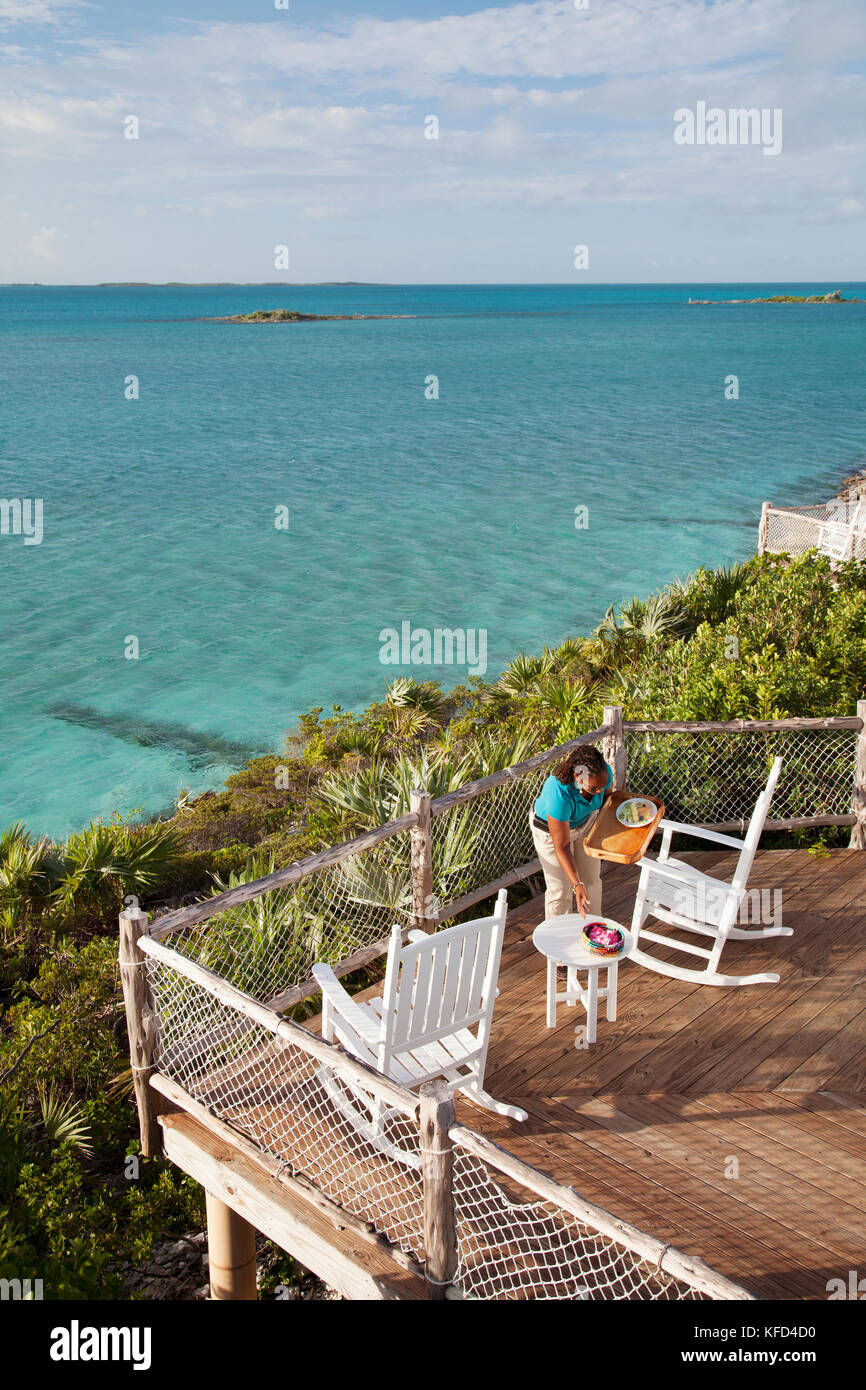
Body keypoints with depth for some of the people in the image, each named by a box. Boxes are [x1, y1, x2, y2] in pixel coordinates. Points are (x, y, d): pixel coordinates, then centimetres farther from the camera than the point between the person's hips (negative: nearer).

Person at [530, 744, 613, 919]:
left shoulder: (603, 772, -30)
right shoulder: (559, 794, -44)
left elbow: (607, 796, -2)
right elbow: (562, 847, -34)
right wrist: (577, 884, -40)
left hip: (585, 821, 5)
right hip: (551, 828, -5)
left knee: (591, 879, 16)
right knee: (560, 889, 0)